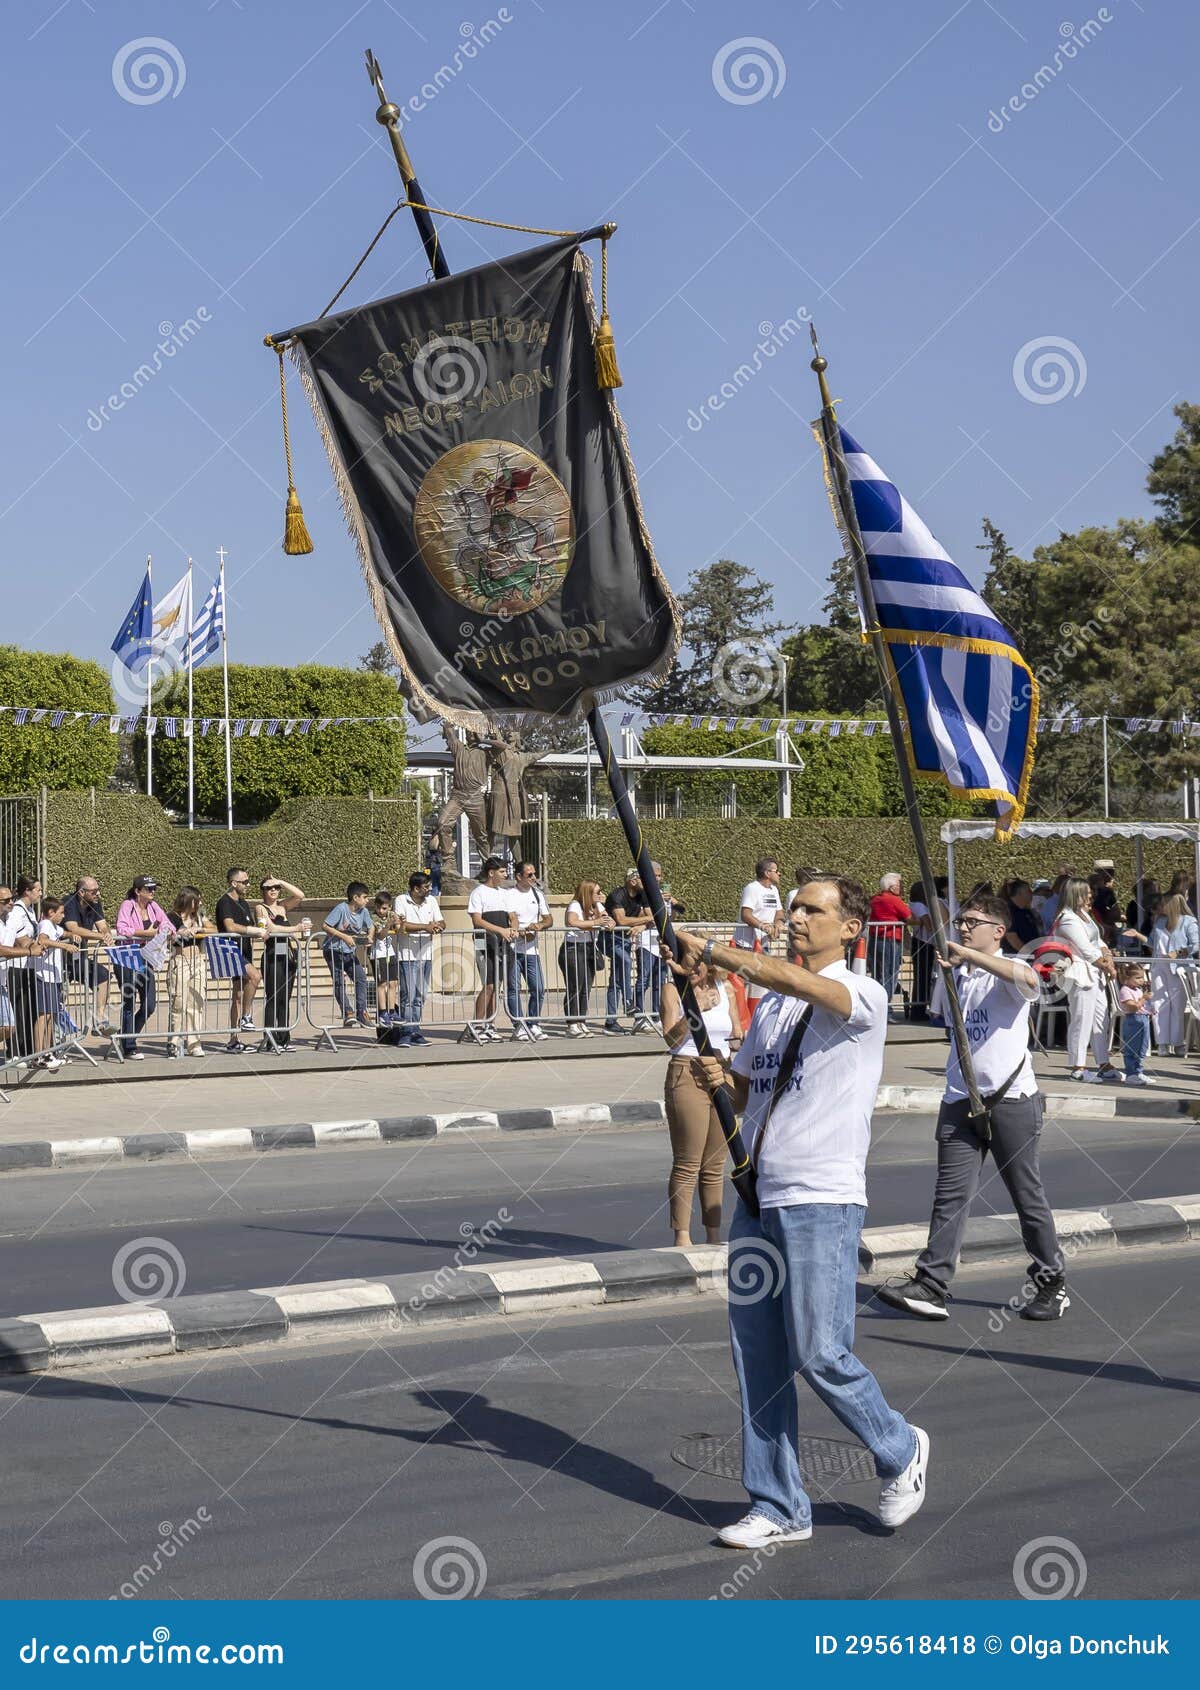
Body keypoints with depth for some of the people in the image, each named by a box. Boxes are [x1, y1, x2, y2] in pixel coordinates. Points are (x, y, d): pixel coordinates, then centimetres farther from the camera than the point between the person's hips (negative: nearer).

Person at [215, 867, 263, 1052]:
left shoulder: (243, 903, 20)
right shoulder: (225, 902, -8)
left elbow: (252, 929, 25)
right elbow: (230, 927, -22)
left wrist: (257, 932, 2)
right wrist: (254, 930, -16)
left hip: (244, 952, 9)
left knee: (238, 995, 8)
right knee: (254, 975, -31)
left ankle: (234, 1040, 11)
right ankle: (246, 1017, -21)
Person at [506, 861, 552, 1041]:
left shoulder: (538, 894, 13)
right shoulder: (508, 895, -5)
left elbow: (549, 919, 12)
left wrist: (540, 926, -10)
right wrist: (521, 932, -23)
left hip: (531, 950, 5)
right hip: (512, 949, -5)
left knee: (539, 989, 2)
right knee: (513, 989, -6)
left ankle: (532, 1025, 14)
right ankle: (518, 1026, -1)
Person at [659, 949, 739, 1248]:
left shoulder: (723, 988, 10)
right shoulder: (673, 989, -2)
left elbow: (737, 1036, 17)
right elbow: (672, 1039, -13)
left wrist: (736, 1043, -4)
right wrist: (694, 1007, -22)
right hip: (687, 1076, -5)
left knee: (715, 1165, 10)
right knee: (687, 1164, -5)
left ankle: (713, 1237, 17)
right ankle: (682, 1237, -1)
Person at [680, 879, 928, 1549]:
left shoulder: (864, 996, -7)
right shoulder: (771, 1006, 17)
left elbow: (791, 977, -26)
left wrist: (708, 948, -21)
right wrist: (720, 1080, 0)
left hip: (823, 1200, -7)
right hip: (758, 1198, 7)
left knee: (820, 1354, -7)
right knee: (758, 1360, 6)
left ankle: (901, 1450, 19)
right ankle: (780, 1507, 14)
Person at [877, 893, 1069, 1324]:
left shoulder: (1008, 970, -5)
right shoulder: (956, 977, 16)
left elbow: (1028, 980, -31)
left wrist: (969, 954, -40)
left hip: (1011, 1098, -5)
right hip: (960, 1099, 5)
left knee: (1027, 1193, 4)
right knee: (951, 1192, -6)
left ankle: (1051, 1283, 17)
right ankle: (931, 1285, -12)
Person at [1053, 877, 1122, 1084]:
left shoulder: (1084, 914, 18)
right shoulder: (1068, 919, -14)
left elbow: (1098, 942, 17)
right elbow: (1087, 950, -16)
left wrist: (1108, 957, -2)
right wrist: (1107, 967, -6)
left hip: (1096, 975, 10)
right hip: (1081, 975, -10)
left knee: (1101, 1020, 12)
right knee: (1081, 1021, -7)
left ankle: (1104, 1065, 17)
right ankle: (1078, 1068, -3)